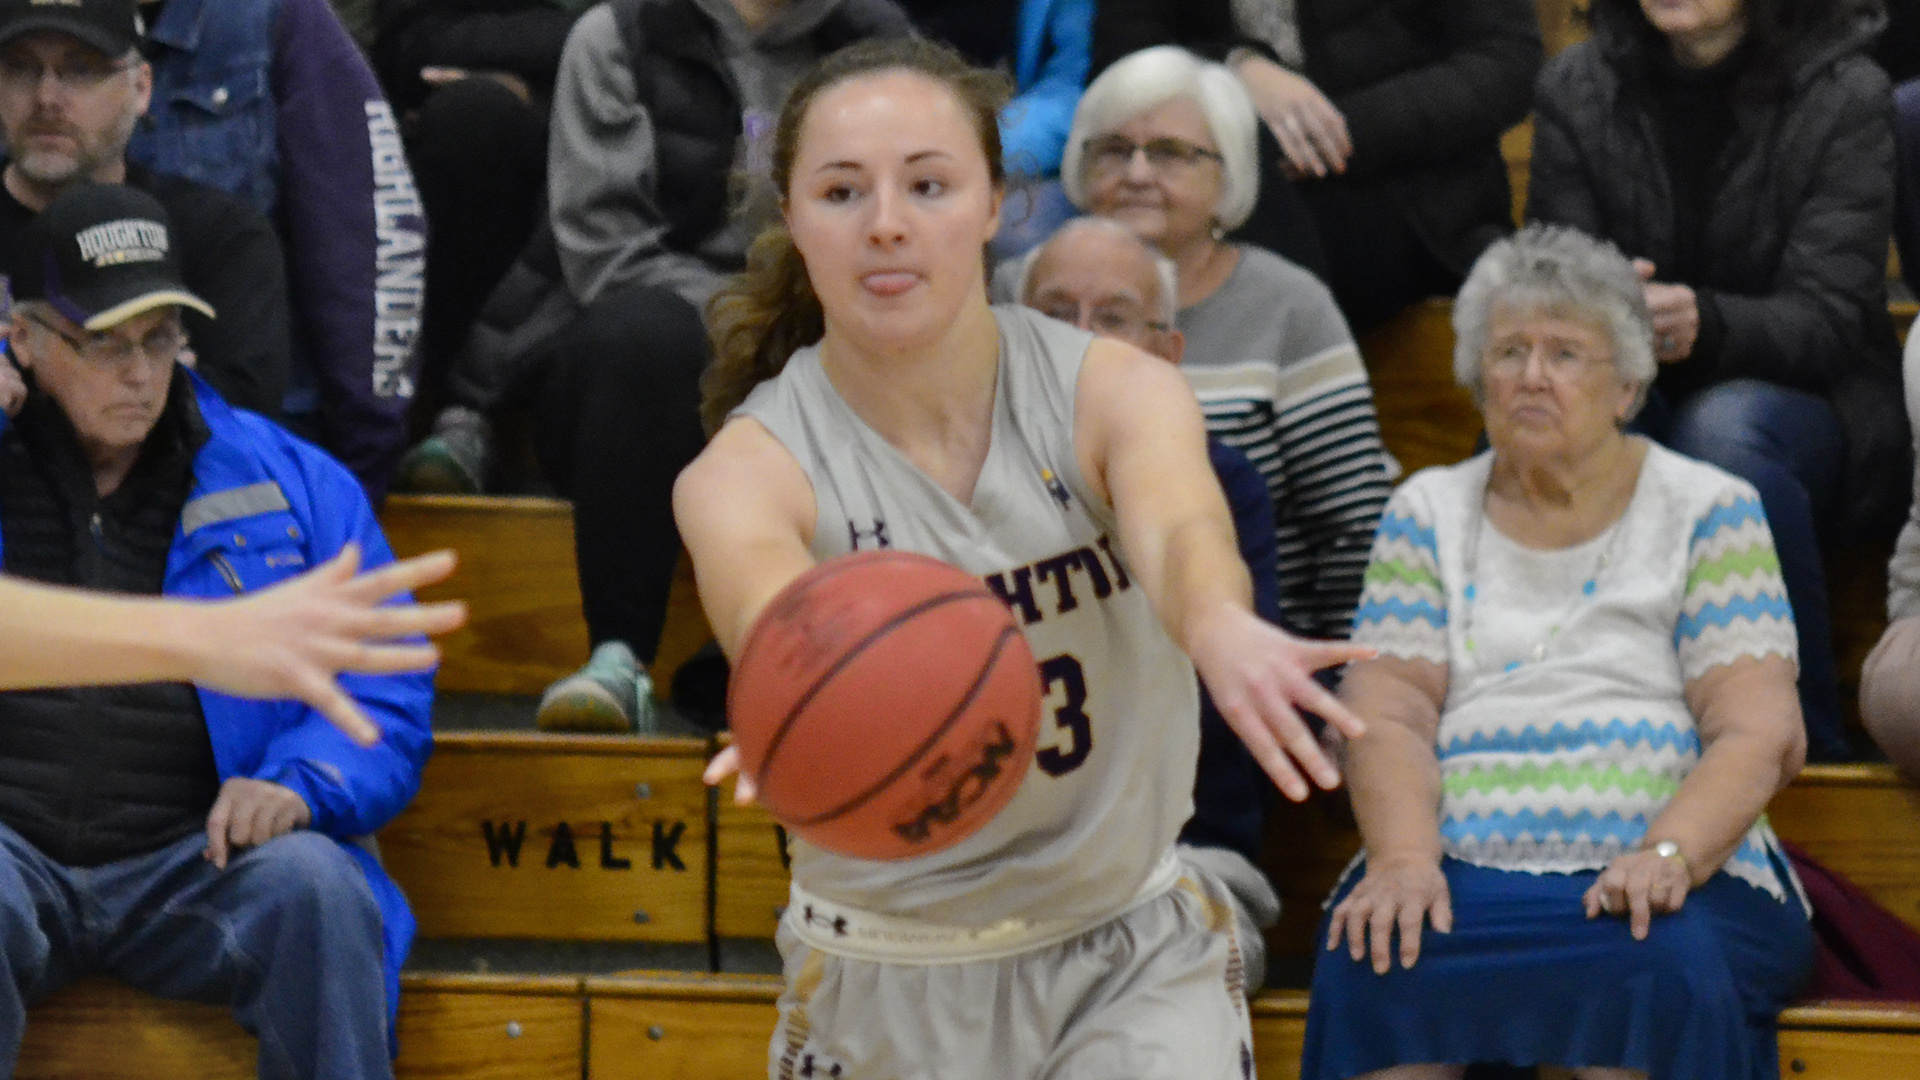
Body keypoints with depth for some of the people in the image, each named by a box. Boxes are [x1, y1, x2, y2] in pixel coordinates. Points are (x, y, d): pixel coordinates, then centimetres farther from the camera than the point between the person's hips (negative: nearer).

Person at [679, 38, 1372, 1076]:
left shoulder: (1115, 393, -10)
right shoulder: (747, 470, -13)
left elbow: (1177, 524, -33)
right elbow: (770, 603, -36)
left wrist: (1219, 625, -58)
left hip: (1137, 956, 0)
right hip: (886, 983, 0)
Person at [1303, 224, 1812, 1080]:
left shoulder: (1707, 511, 12)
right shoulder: (1431, 512, 19)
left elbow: (1761, 731, 1)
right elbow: (1385, 713, 6)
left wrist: (1667, 855, -19)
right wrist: (1403, 857, -15)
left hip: (1672, 873, -1)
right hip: (1459, 862, 2)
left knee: (1666, 964, -37)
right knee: (1368, 956, -33)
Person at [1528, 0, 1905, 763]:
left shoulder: (1846, 97, -8)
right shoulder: (1576, 90, 1)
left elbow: (1828, 320, -15)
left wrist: (1705, 325, -37)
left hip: (1811, 404, -2)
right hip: (1643, 408, 2)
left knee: (1725, 425, -37)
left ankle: (1805, 747, -27)